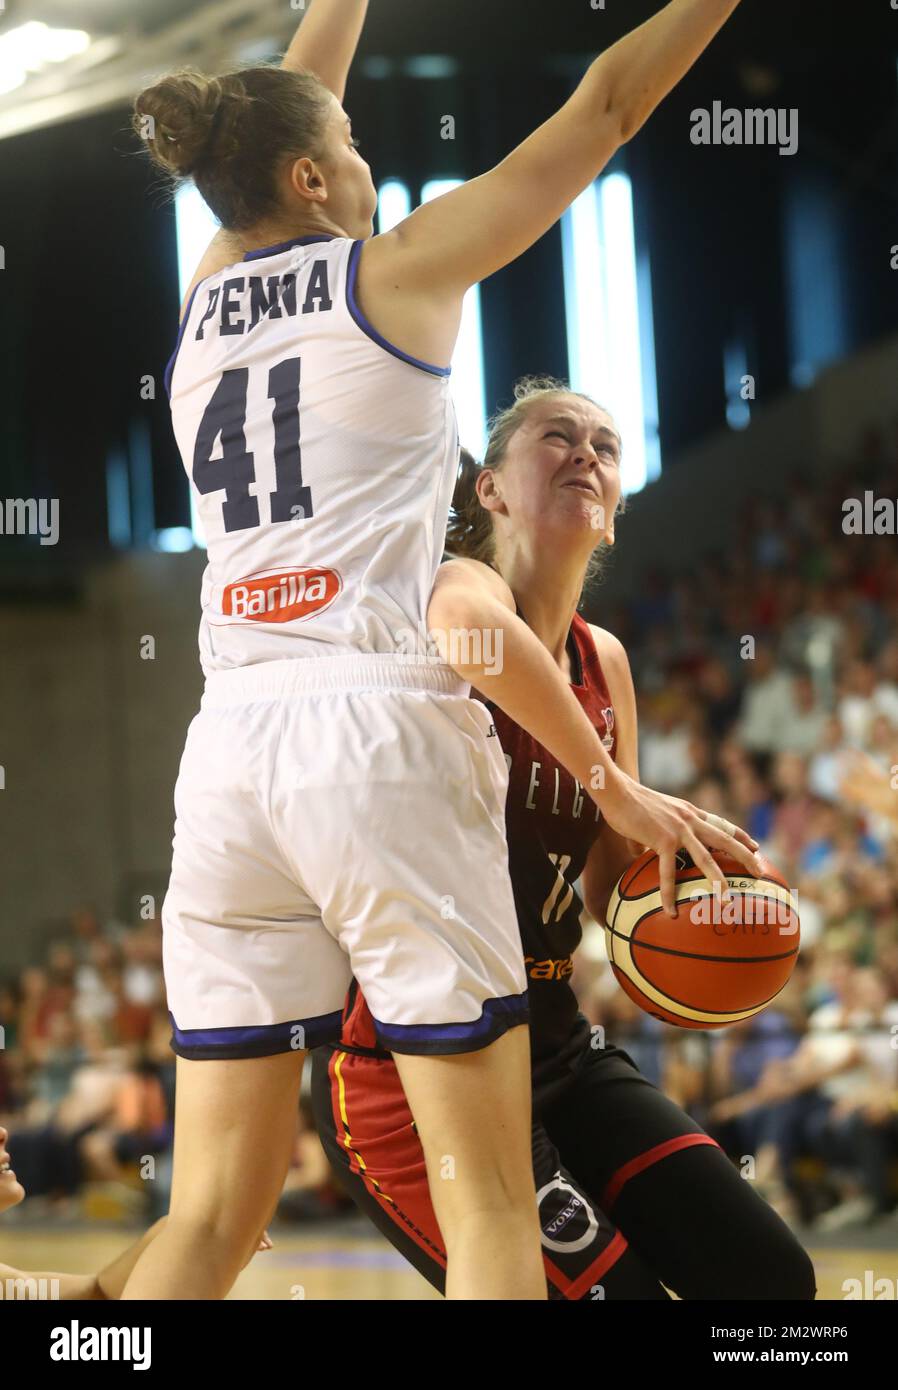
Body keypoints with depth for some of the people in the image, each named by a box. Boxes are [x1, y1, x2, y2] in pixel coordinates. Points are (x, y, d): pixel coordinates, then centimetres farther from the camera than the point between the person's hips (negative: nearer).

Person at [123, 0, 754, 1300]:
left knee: (212, 1215, 5)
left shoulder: (209, 291, 18)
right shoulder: (401, 268, 4)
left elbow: (287, 109, 35)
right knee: (489, 1201, -3)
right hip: (382, 727, -6)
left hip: (229, 746, 6)